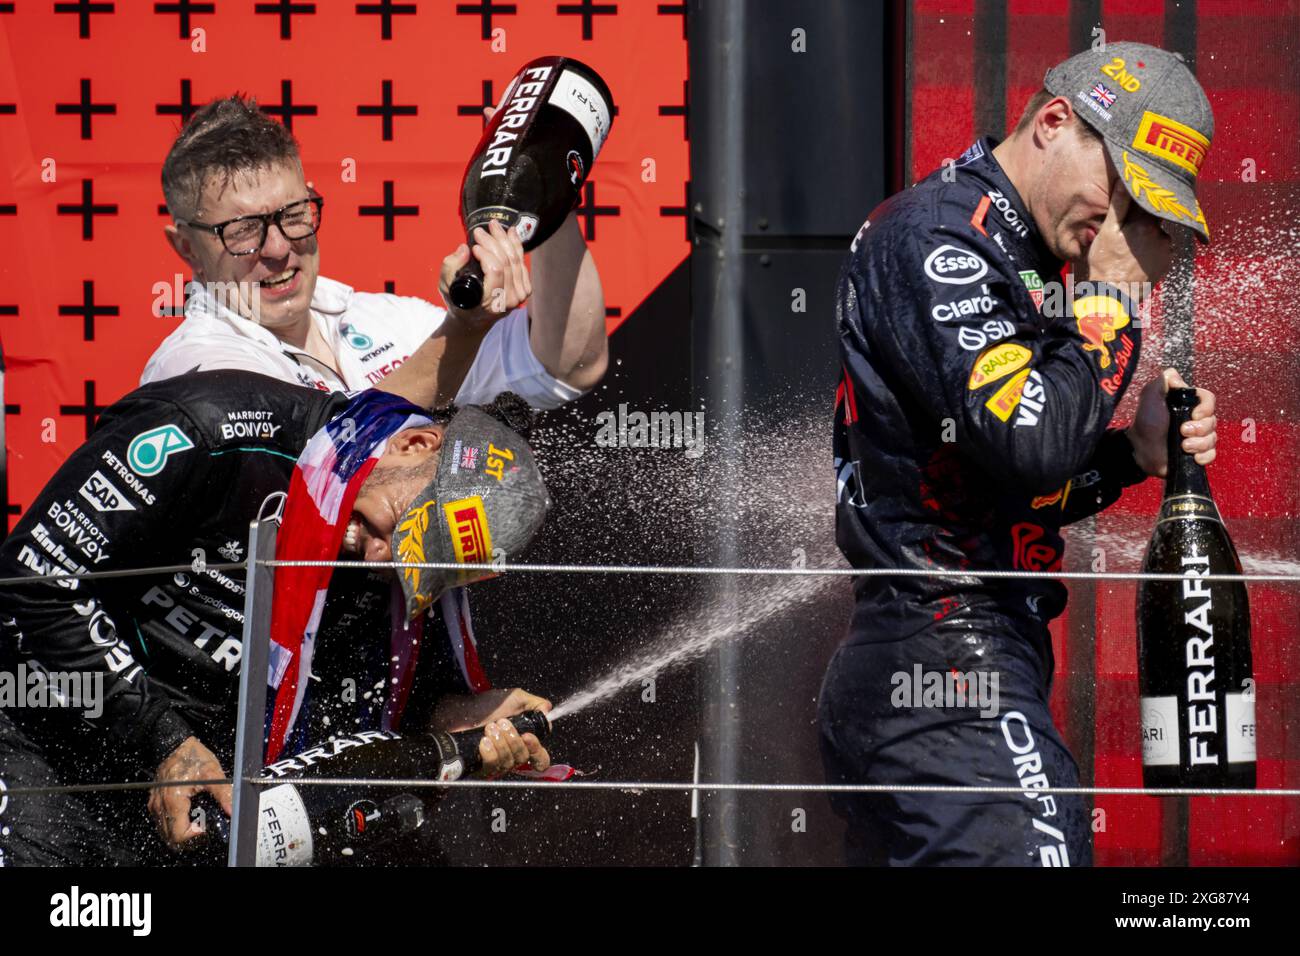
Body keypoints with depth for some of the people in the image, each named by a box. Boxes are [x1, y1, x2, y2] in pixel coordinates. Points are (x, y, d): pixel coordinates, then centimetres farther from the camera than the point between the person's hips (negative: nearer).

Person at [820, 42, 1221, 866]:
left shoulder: (1014, 256, 19)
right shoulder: (934, 237, -11)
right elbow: (1032, 441, -24)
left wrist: (1136, 450, 8)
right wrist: (1114, 294, -11)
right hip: (949, 678, -10)